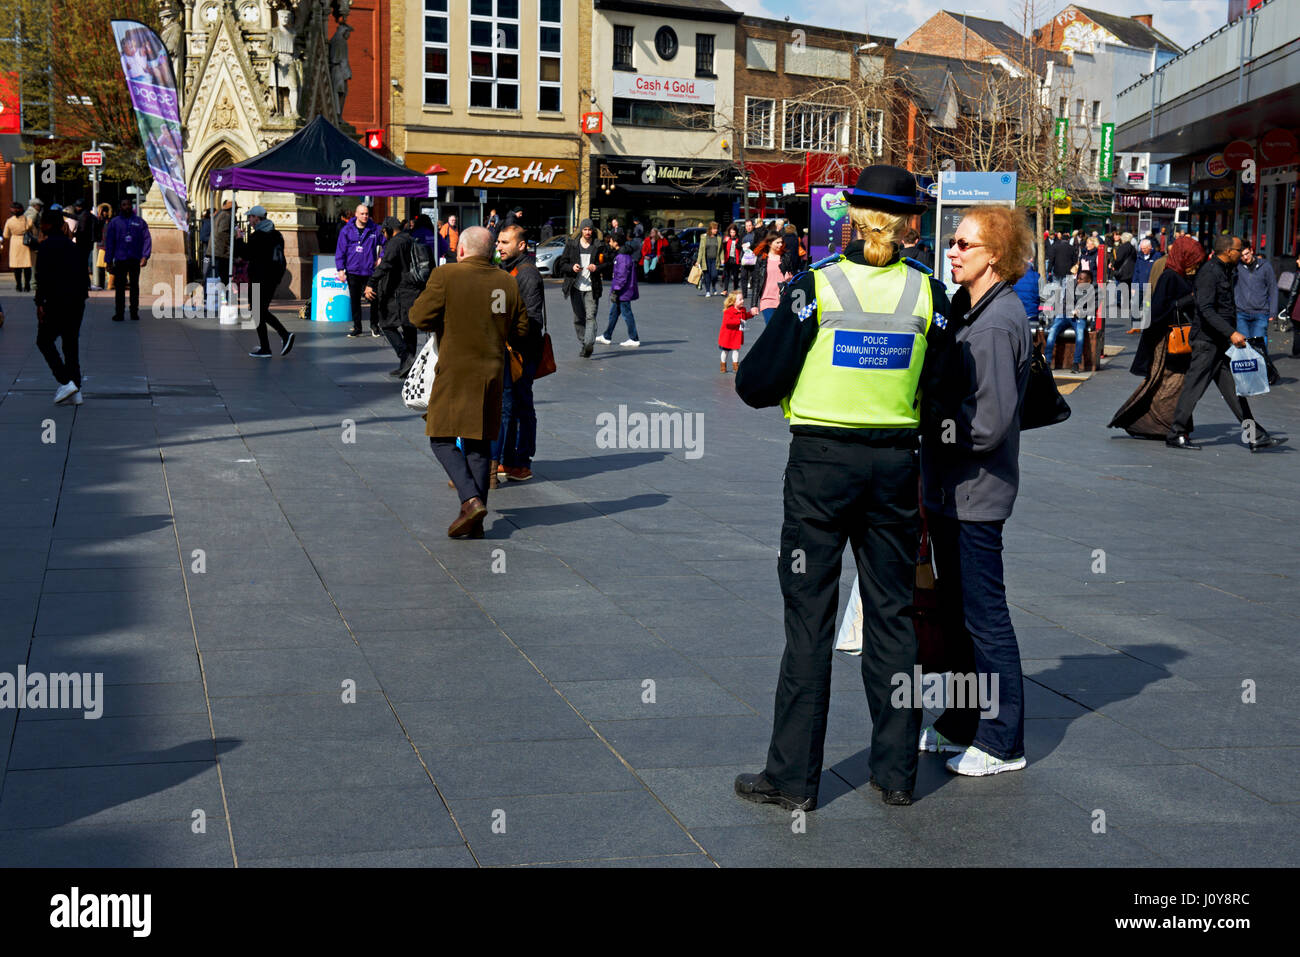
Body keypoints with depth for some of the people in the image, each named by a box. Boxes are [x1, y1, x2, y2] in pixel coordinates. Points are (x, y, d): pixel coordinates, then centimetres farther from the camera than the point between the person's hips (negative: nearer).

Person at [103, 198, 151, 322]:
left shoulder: (140, 222, 6)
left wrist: (145, 256, -12)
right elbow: (109, 242, 6)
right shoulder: (114, 222, 6)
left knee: (135, 286, 7)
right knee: (119, 287, 0)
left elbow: (147, 239, 1)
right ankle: (119, 313, 3)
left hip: (135, 259, 0)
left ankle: (134, 312, 13)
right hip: (120, 259, 0)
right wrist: (109, 261, -1)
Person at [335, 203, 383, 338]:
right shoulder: (346, 230, 1)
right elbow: (340, 250, 2)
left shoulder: (375, 230, 2)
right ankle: (357, 328, 14)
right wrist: (340, 269, -5)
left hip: (370, 271, 0)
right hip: (352, 271, 1)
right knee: (355, 301, 6)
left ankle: (374, 326, 18)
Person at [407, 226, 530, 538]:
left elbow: (420, 317, -9)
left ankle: (471, 500, -17)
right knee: (479, 442, 10)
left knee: (442, 440, 3)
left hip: (456, 372, -5)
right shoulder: (507, 281, 6)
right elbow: (520, 330, 9)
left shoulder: (445, 275, -9)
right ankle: (476, 523, 10)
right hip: (492, 372, 5)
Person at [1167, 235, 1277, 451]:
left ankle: (1254, 436, 8)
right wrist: (1231, 333, -30)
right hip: (1207, 341, -10)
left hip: (1222, 342, 10)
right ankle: (1176, 435, 6)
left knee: (1234, 389, 8)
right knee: (1194, 387, -3)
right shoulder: (1209, 273, -15)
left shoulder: (1225, 271, 15)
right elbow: (1206, 309, -25)